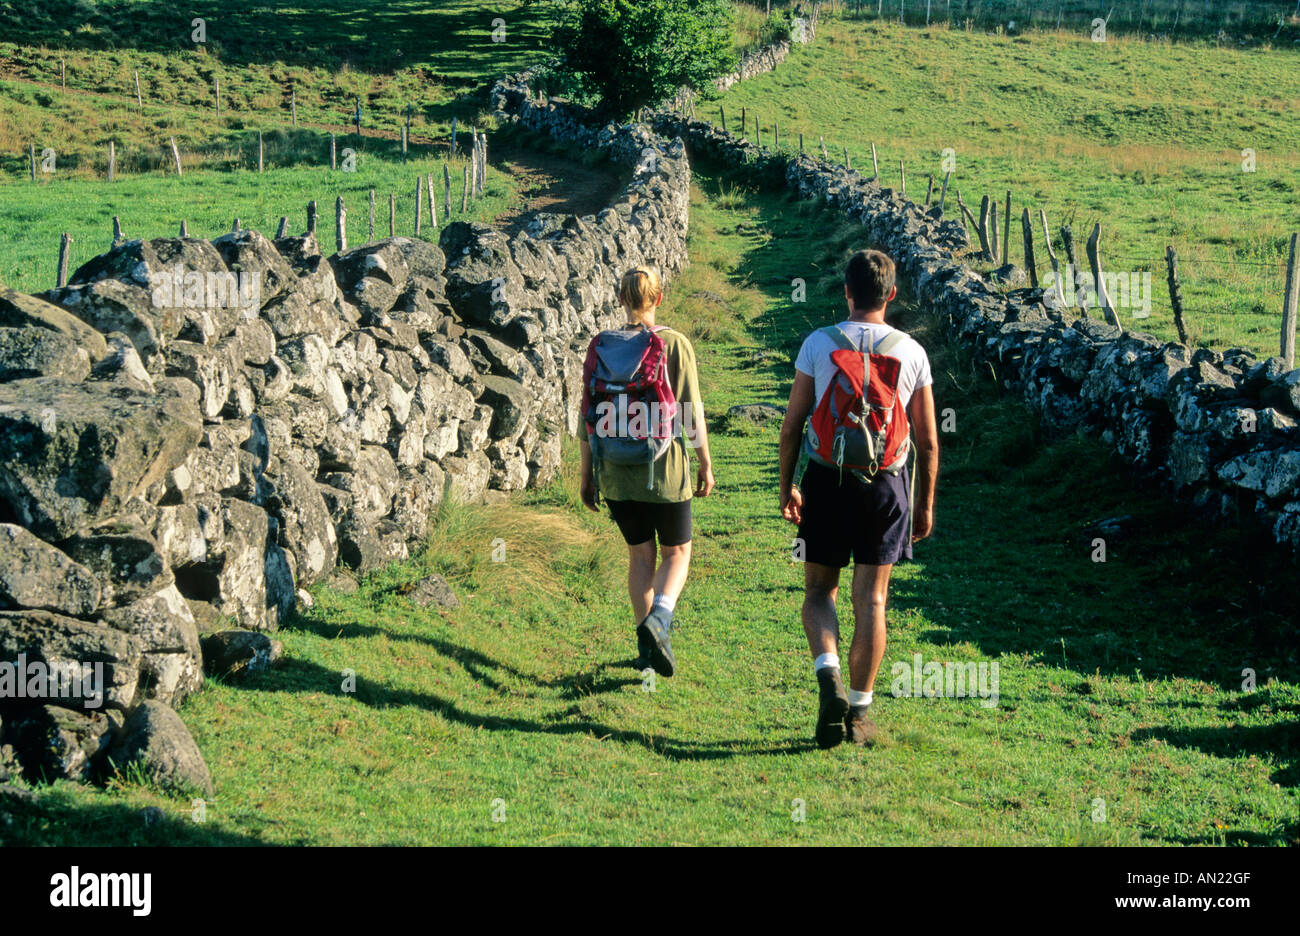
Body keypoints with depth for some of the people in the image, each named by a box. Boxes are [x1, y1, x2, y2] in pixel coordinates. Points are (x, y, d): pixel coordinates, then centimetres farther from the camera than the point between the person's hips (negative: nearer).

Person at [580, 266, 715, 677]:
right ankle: (658, 619, -12)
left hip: (617, 473, 3)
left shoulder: (601, 347, -1)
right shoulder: (675, 344, -8)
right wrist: (705, 463, 2)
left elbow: (588, 415, 1)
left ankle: (648, 644, 22)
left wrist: (587, 474, 9)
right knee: (677, 552, 13)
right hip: (664, 468, -3)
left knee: (640, 555, 17)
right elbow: (692, 412, -9)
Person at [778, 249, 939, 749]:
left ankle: (828, 673, -13)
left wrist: (786, 487, 10)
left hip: (826, 480, 0)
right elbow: (928, 440, 4)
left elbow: (792, 425, -1)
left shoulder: (818, 343, -3)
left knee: (819, 592, 12)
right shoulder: (911, 352, 0)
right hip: (885, 483, 1)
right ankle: (859, 711, 9)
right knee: (871, 600, 6)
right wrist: (925, 504, 13)